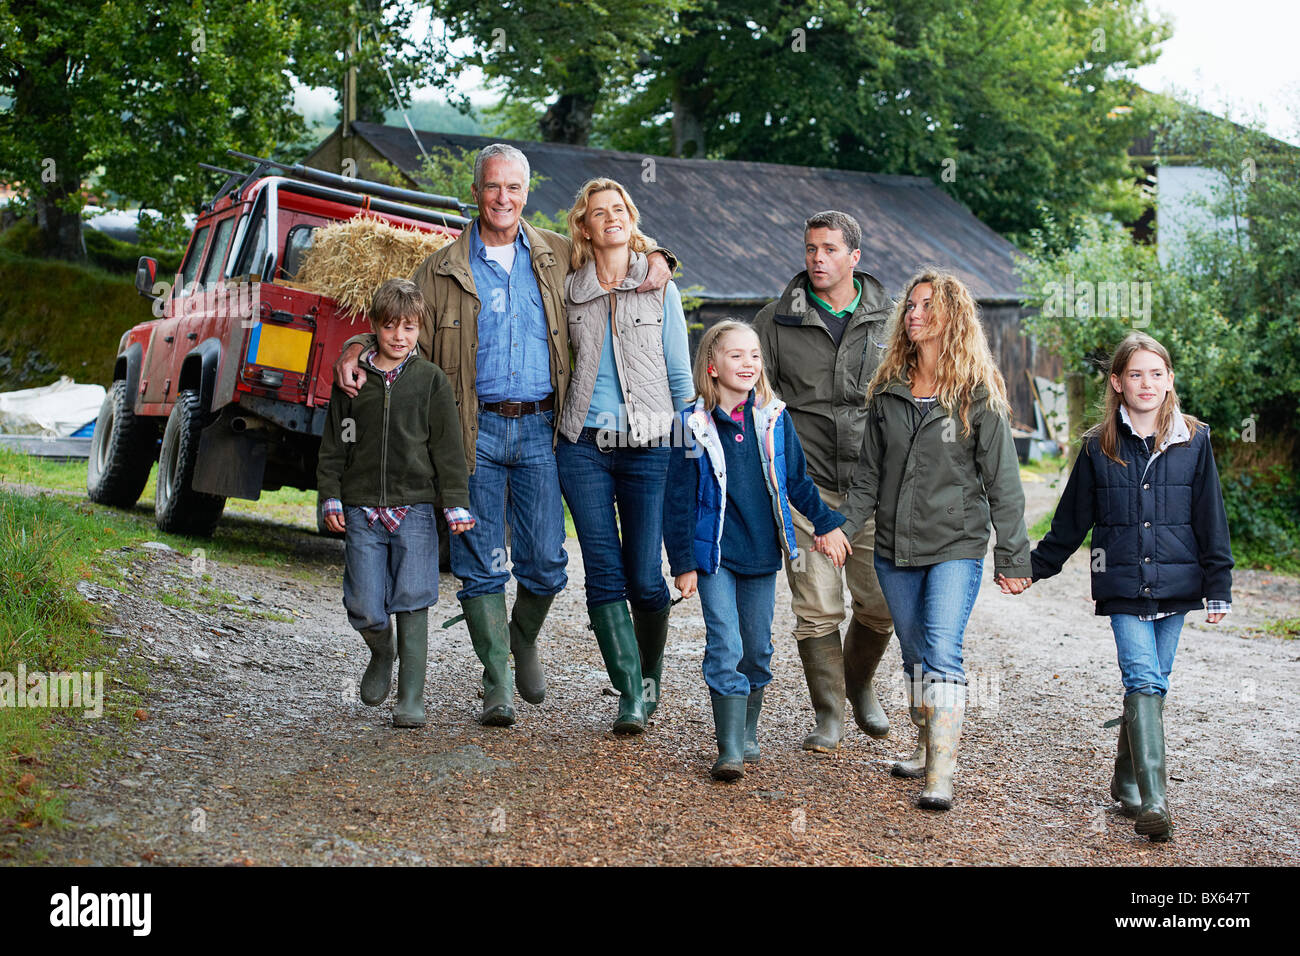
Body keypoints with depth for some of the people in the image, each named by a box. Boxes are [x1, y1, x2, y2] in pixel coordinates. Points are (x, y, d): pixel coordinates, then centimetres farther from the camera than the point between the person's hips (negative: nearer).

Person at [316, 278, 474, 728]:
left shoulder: (431, 379, 4)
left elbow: (448, 447, 4)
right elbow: (333, 443, 12)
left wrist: (456, 504, -2)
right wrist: (330, 497, 5)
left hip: (414, 509, -1)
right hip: (361, 509, 1)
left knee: (412, 602, -4)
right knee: (365, 608, -2)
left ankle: (411, 698, 5)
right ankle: (382, 653, 32)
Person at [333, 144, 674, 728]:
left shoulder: (558, 256, 11)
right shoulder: (442, 270, 7)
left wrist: (655, 260, 3)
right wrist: (356, 350, -10)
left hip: (539, 428, 1)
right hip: (476, 432, -1)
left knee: (546, 562, 0)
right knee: (481, 565, 0)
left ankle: (524, 638, 31)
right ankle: (496, 685, 11)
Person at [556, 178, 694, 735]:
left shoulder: (660, 288, 6)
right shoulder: (569, 292, 9)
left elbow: (680, 373, 6)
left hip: (648, 444, -1)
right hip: (584, 445, 1)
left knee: (645, 578, -1)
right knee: (604, 574, -3)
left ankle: (650, 676, 22)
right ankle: (630, 694, 5)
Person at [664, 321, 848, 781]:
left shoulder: (774, 418, 1)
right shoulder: (695, 426, -7)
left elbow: (797, 480, 13)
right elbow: (679, 499, -3)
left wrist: (827, 523, 13)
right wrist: (683, 562, -4)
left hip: (762, 553, 3)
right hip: (715, 554, -3)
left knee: (757, 648, 12)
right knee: (724, 647, -10)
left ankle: (747, 732, 31)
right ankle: (729, 750, -7)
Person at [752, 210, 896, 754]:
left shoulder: (888, 320, 9)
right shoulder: (776, 321, 4)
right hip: (805, 481, -1)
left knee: (881, 603, 0)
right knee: (816, 607, -2)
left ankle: (860, 684, 28)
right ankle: (829, 714, 14)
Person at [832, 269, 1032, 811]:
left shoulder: (978, 393, -5)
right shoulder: (887, 390, 8)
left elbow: (1001, 481, -4)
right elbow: (869, 473, 12)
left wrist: (1013, 556, -4)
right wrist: (844, 526, -1)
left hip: (956, 547, -5)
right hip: (895, 547, 5)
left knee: (942, 653, -15)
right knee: (915, 656, 14)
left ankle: (941, 777, -13)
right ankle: (925, 749, 30)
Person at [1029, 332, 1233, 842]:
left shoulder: (1193, 441, 4)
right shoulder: (1098, 447, 3)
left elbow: (1210, 519, 6)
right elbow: (1071, 519, 12)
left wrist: (1219, 586, 4)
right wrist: (1033, 567, 15)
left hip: (1175, 584, 2)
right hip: (1123, 586, -1)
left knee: (1153, 683, 8)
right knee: (1144, 681, -13)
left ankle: (1127, 778, 26)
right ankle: (1153, 799, -19)